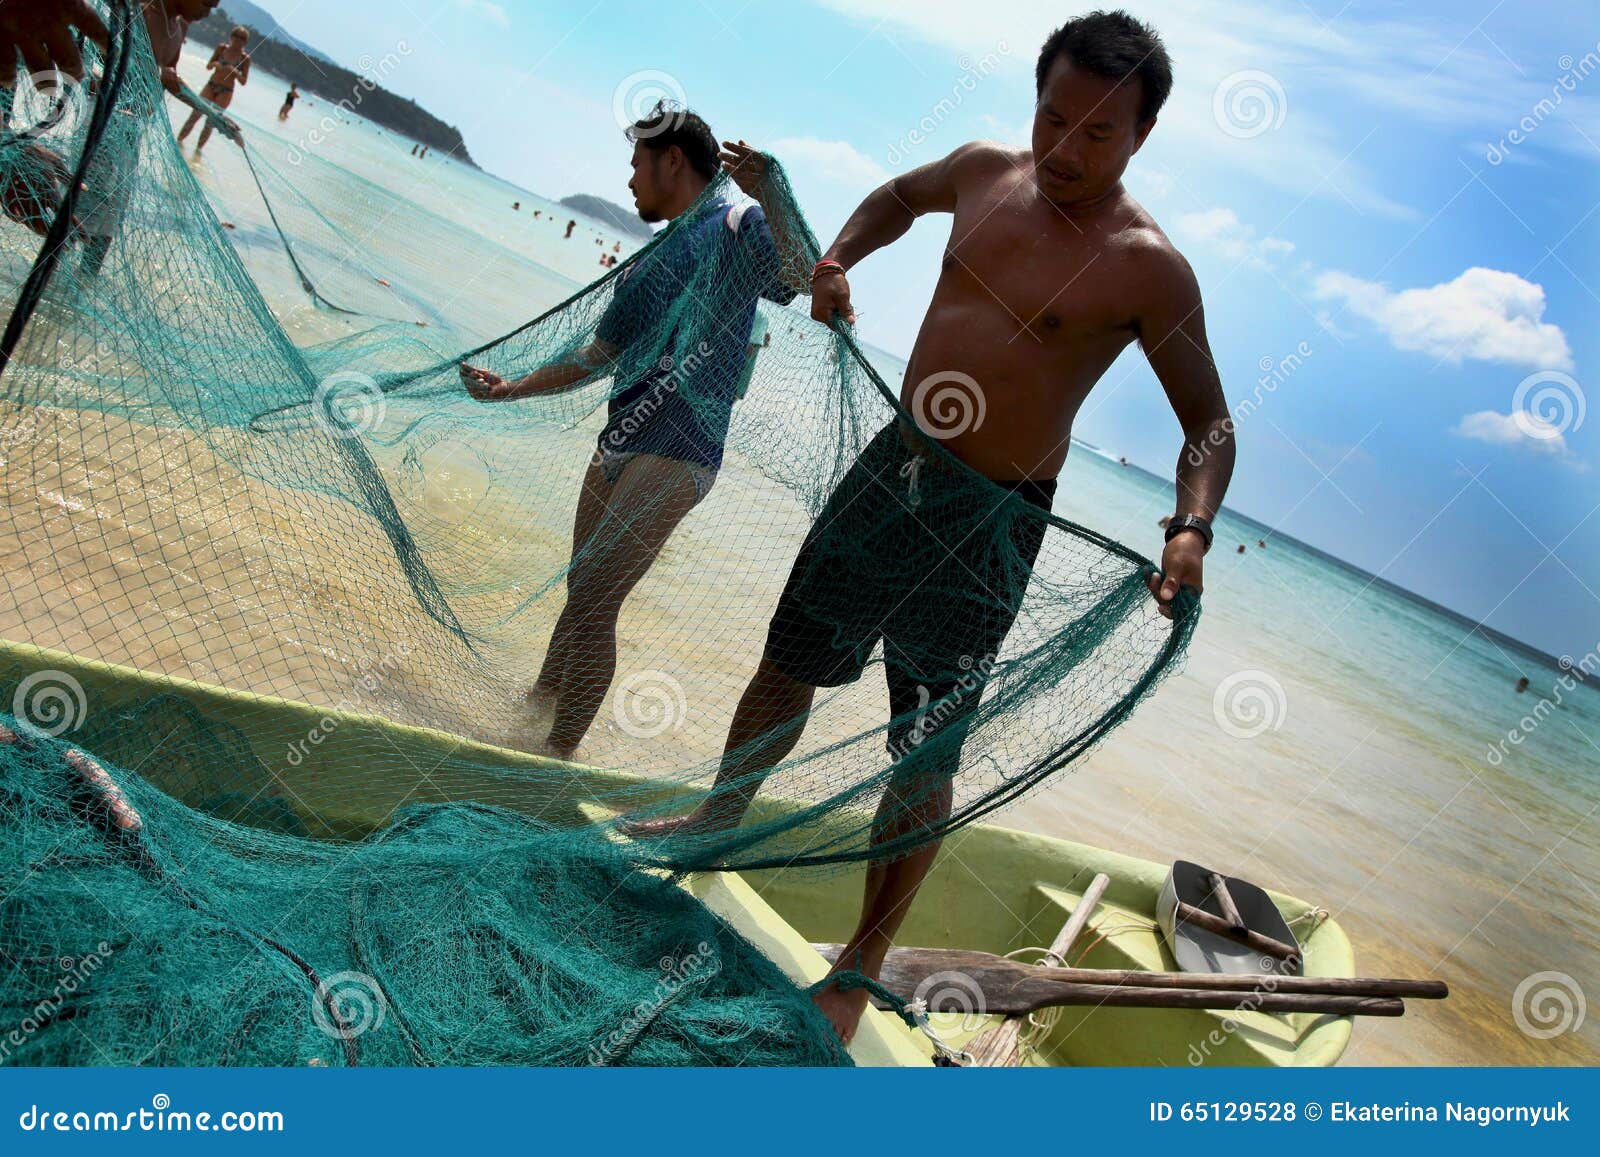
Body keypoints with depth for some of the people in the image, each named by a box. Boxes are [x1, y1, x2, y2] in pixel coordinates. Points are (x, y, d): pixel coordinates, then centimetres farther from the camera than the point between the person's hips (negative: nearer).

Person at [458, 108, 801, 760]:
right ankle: (542, 695, 31)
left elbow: (804, 276, -24)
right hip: (617, 447, 8)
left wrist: (768, 195, -37)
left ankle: (559, 752, -2)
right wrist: (510, 390, 26)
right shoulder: (652, 259, 21)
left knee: (592, 604, -11)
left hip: (676, 458, -8)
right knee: (582, 592, 15)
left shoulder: (736, 228, -4)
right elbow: (599, 357, 27)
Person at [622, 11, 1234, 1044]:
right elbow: (898, 198, 25)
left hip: (988, 520, -5)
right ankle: (715, 821, 44)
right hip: (893, 465, 6)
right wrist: (837, 262, 6)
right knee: (788, 667, 19)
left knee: (925, 754, 2)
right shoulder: (986, 172, 2)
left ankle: (859, 971, 17)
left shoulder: (1147, 268, -14)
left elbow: (1211, 426, -10)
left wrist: (1191, 530, -29)